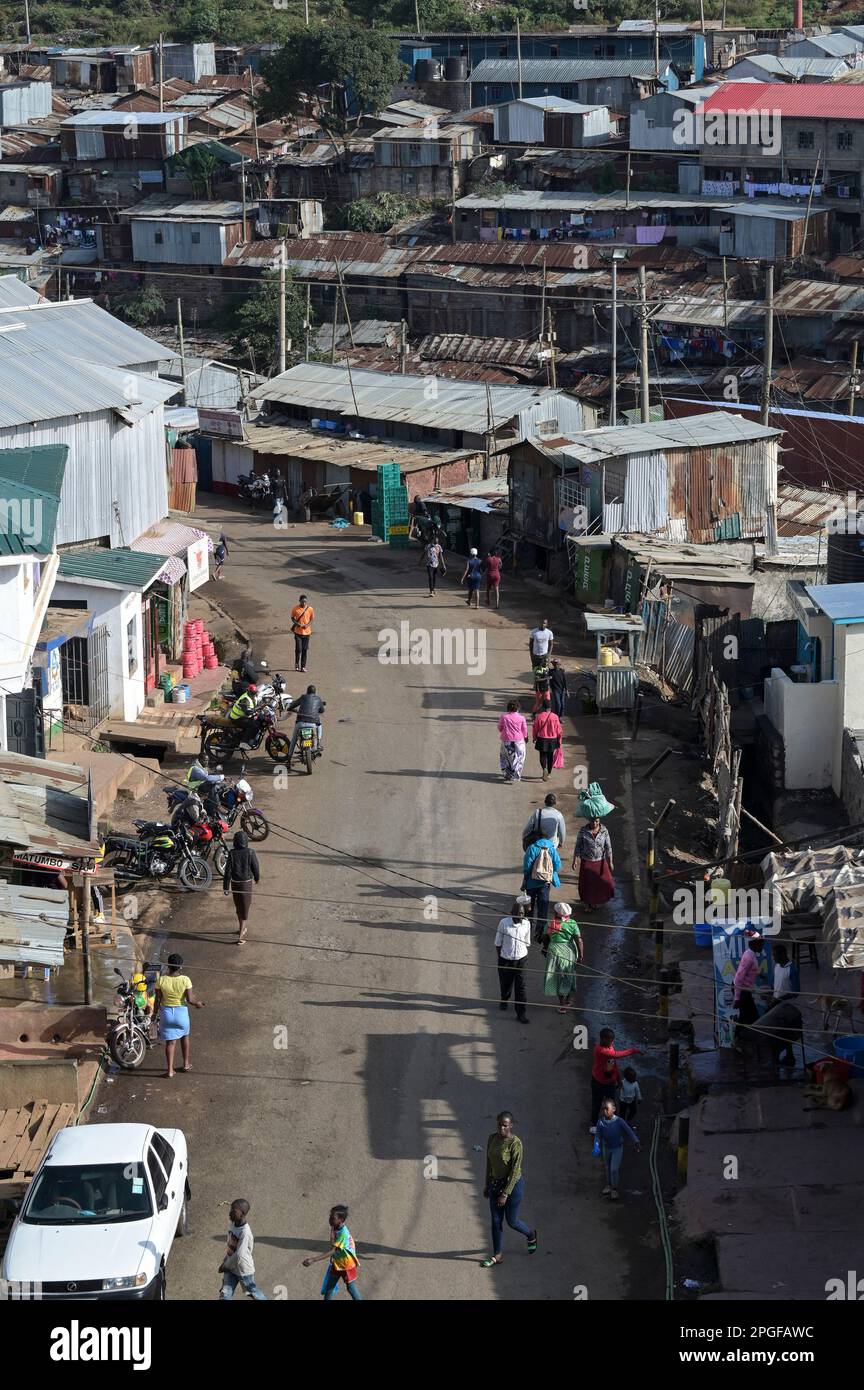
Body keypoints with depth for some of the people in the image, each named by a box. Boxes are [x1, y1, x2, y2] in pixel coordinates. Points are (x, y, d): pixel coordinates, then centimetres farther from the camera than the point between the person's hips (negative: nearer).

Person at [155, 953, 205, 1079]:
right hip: (181, 1011, 0)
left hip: (166, 1012, 0)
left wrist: (155, 1013, 7)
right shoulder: (185, 980, -15)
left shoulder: (161, 980, -12)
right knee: (184, 1036, 24)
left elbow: (158, 999, -7)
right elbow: (190, 999, -16)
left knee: (170, 1041, 6)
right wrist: (197, 1003, 5)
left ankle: (170, 1070, 2)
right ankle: (186, 1064, 33)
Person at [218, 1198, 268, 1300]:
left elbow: (239, 1256, -29)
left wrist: (225, 1266, -16)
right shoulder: (233, 1224, -8)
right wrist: (225, 1261, 4)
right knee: (225, 1294, 4)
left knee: (252, 1291, 17)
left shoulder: (245, 1232, -32)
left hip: (244, 1270, -6)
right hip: (230, 1267, 6)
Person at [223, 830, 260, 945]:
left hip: (235, 883, 2)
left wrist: (226, 887, -2)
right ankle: (241, 936, 0)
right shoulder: (250, 853, -17)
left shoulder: (231, 853, -13)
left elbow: (228, 870, -10)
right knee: (245, 907, 4)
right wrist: (257, 878, 15)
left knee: (238, 906, 23)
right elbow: (255, 867, -6)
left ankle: (242, 928, 42)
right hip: (247, 883, -2)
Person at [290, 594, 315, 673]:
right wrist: (296, 623, -14)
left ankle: (303, 666, 12)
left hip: (307, 632, 1)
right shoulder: (295, 609, -6)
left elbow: (312, 619, 5)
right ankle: (297, 665, 17)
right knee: (298, 649, -4)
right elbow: (292, 617, 5)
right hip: (298, 632, -1)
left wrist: (308, 625, -13)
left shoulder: (310, 609, -3)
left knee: (305, 650, 4)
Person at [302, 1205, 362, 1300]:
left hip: (347, 1265, -7)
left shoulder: (343, 1233, -34)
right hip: (336, 1264, 7)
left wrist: (313, 1260, -41)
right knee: (328, 1288, 11)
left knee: (351, 1287, 12)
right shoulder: (334, 1228, -10)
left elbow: (331, 1251, -36)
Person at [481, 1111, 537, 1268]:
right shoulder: (492, 1139, -2)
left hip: (513, 1184, -6)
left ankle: (531, 1235, 38)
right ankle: (497, 1255, 20)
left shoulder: (515, 1143, -22)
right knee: (496, 1221, 9)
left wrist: (505, 1194, -20)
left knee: (511, 1221, 8)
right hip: (495, 1183, 6)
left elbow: (515, 1170, -21)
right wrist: (487, 1184, 14)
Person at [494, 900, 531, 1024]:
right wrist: (500, 957, 1)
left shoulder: (526, 923, -8)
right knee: (505, 983, 17)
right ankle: (504, 1001, 47)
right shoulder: (504, 923, -15)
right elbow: (498, 942, -4)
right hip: (505, 958, -1)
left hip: (521, 958, 1)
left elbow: (527, 942, 7)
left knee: (520, 986, -3)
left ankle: (521, 1014, 1)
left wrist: (524, 953, 9)